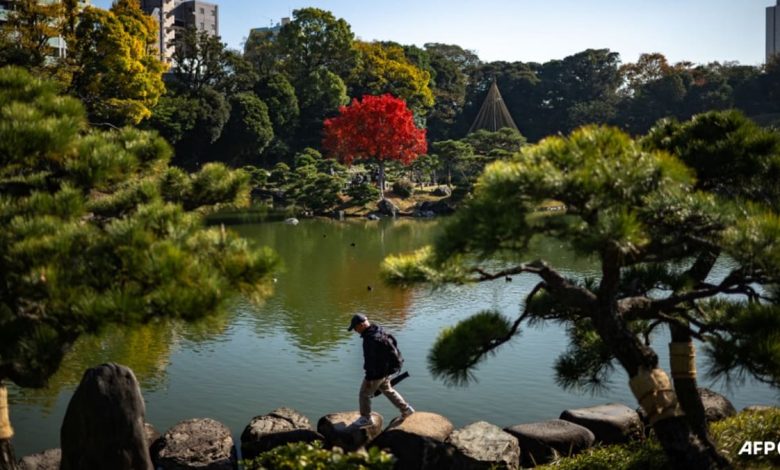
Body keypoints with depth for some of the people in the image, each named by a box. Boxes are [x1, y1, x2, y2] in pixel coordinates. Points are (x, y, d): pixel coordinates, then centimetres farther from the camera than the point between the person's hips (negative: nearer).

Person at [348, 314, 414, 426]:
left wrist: (369, 378, -18)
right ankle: (406, 409, 35)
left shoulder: (370, 339, -31)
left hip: (376, 373, -9)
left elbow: (371, 360, -27)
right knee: (388, 390, 27)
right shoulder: (378, 329, -1)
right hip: (385, 369, 9)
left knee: (364, 394, 11)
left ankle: (366, 418, 28)